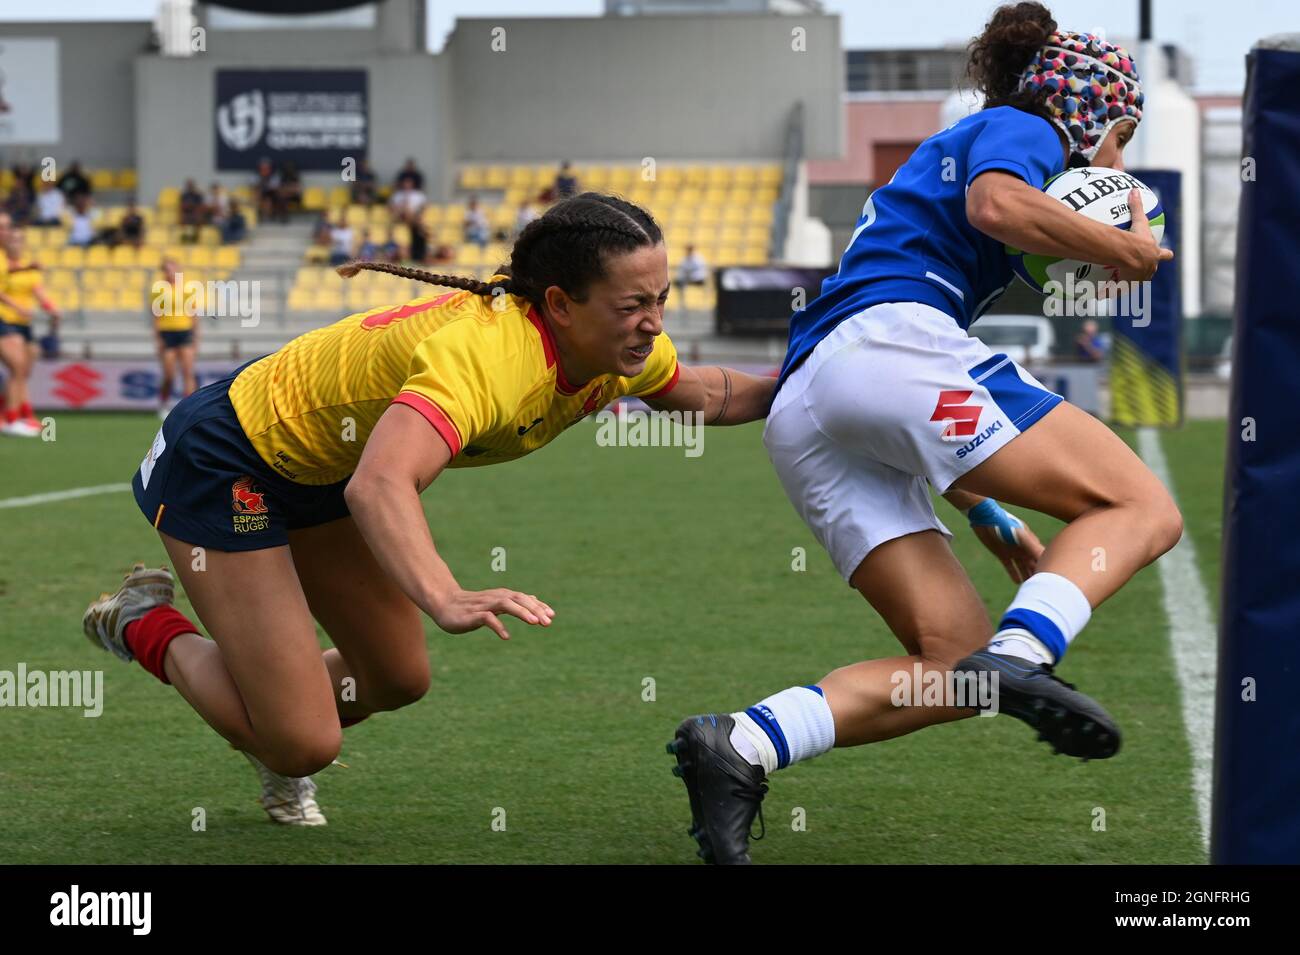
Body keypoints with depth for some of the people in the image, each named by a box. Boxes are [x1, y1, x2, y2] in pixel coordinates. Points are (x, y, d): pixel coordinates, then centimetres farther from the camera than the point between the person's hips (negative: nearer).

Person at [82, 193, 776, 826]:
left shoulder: (625, 344, -12)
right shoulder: (484, 352, -39)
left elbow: (699, 394, 14)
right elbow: (378, 485, -55)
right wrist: (447, 600, -68)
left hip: (323, 475, 9)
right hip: (225, 465, -9)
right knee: (303, 743, -11)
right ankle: (148, 625, 13)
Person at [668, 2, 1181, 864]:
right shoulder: (1019, 128, 15)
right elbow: (996, 203, -13)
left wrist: (996, 525, 34)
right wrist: (1123, 250, 1)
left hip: (801, 414, 9)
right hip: (886, 340, -9)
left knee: (953, 663, 1)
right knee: (1142, 508, -11)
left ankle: (741, 746, -16)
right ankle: (1020, 657, -37)